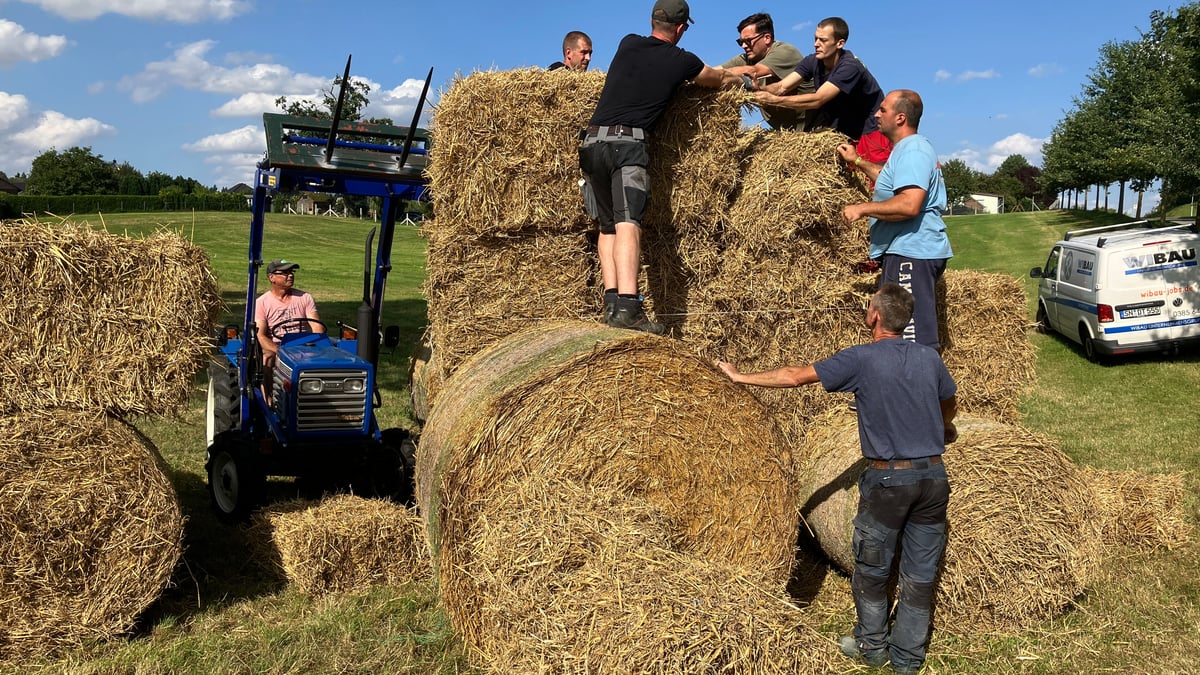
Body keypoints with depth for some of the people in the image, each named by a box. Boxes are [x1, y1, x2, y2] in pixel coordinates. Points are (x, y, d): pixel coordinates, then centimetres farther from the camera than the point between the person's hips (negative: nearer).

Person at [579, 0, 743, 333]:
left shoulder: (628, 44, 19)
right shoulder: (682, 61, 9)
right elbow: (718, 78, 29)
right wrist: (739, 79, 54)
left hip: (593, 140, 5)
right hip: (628, 143, -5)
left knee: (607, 225, 13)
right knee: (627, 223, -18)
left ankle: (611, 302, 2)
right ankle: (627, 306, -32)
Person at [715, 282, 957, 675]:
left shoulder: (861, 359, -10)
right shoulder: (929, 357, 5)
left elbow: (797, 376, -9)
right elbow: (948, 404, 23)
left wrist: (742, 377, 2)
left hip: (888, 480, -5)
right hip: (933, 478, 5)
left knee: (871, 569, 14)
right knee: (920, 575, 12)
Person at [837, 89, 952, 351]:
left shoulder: (912, 150, -15)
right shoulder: (912, 148, 20)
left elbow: (909, 204, -29)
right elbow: (897, 182, 40)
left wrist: (862, 208, -19)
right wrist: (858, 161, 37)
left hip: (911, 254, -12)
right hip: (908, 251, 12)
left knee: (916, 340, -12)